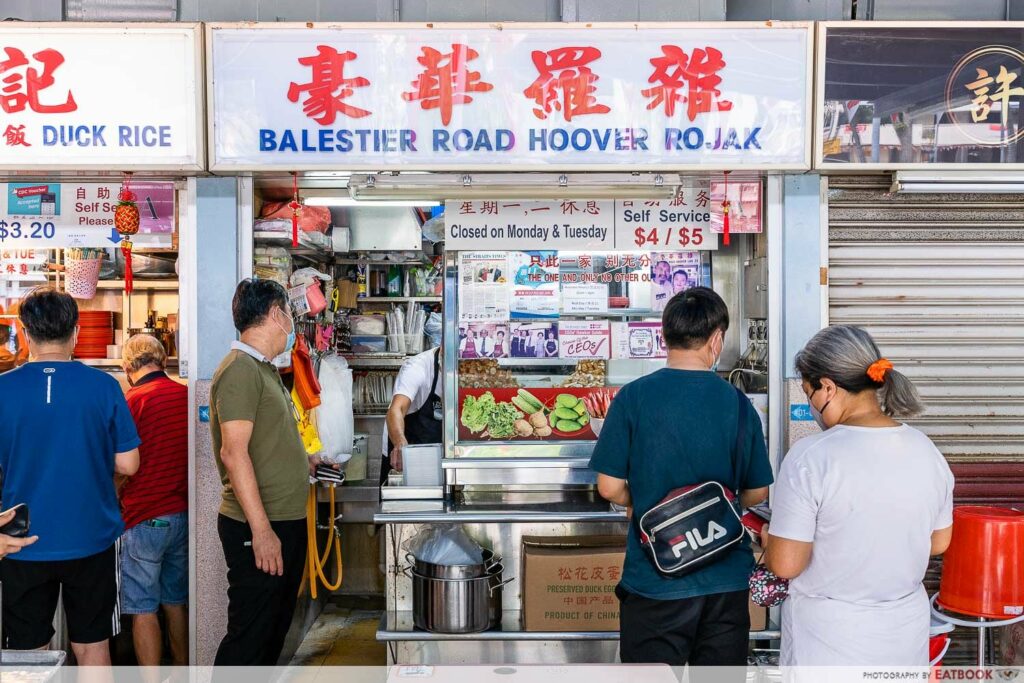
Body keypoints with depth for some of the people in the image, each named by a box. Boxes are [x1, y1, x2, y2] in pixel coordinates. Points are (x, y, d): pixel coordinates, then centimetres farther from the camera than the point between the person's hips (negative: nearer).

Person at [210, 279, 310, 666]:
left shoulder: (265, 369, 15)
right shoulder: (240, 369, -15)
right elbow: (234, 453, -22)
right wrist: (261, 529, -24)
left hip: (285, 522, 10)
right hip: (258, 529, -10)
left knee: (274, 629, 19)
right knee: (249, 638, -2)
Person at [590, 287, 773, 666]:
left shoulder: (633, 397, -11)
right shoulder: (738, 404, -5)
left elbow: (610, 487, -9)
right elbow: (756, 493, 3)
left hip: (654, 579, -2)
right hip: (726, 580, 3)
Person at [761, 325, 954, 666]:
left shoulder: (809, 458, -23)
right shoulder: (927, 451, -4)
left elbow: (785, 565, -20)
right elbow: (939, 543, 8)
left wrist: (768, 538, 0)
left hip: (829, 642, -5)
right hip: (906, 636, 5)